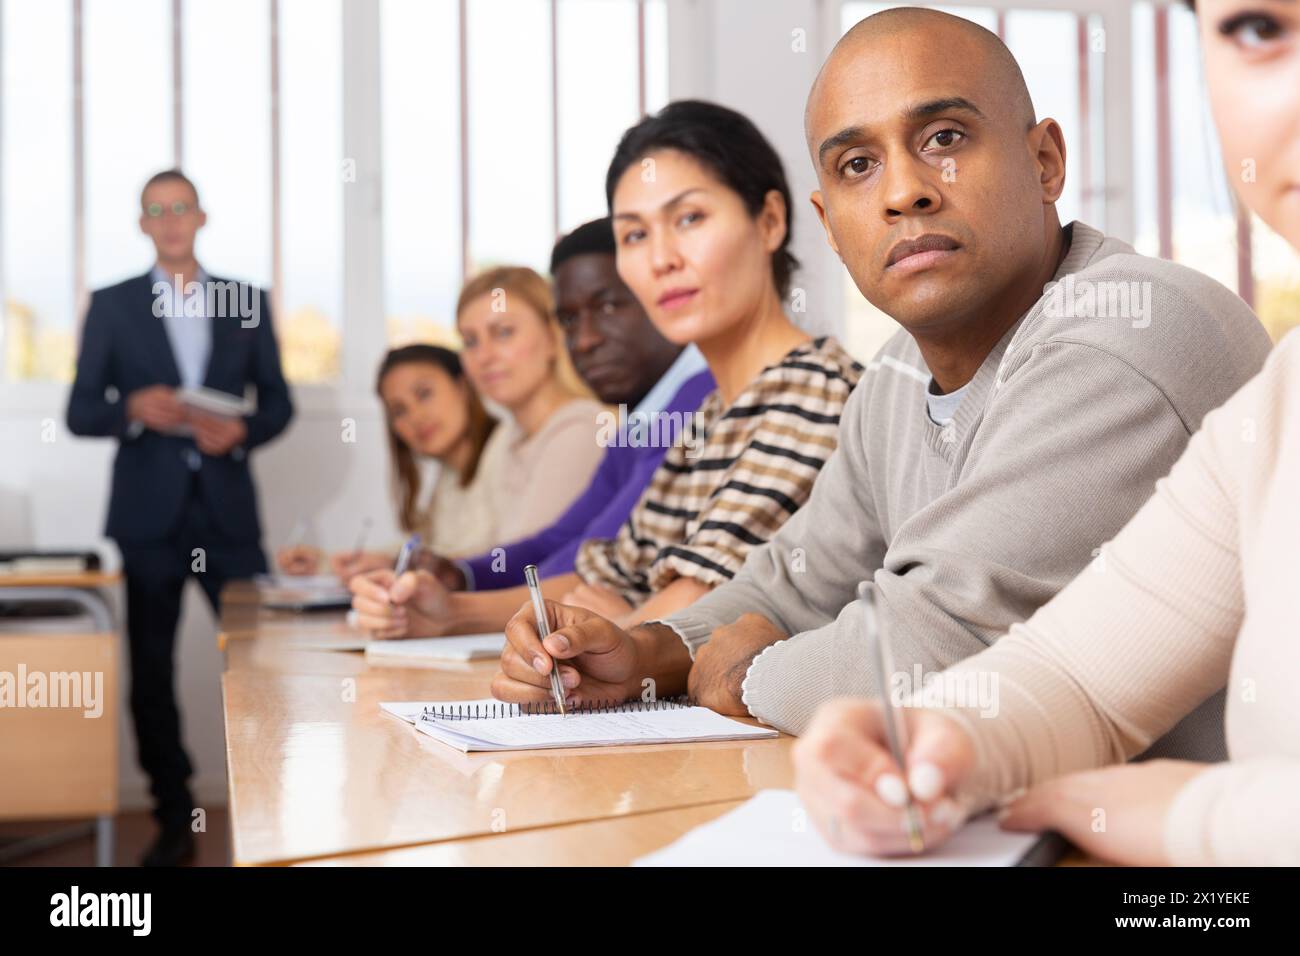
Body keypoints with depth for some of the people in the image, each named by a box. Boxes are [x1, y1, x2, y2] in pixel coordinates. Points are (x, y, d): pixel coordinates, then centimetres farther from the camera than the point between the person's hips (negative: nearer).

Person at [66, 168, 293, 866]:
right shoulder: (111, 306, 6)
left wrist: (242, 432, -11)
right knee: (151, 670, 6)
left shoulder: (248, 302, 8)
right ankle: (174, 821, 18)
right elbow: (80, 413, 2)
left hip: (228, 512, 0)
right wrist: (134, 411, -18)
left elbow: (277, 402, 9)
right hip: (148, 514, 0)